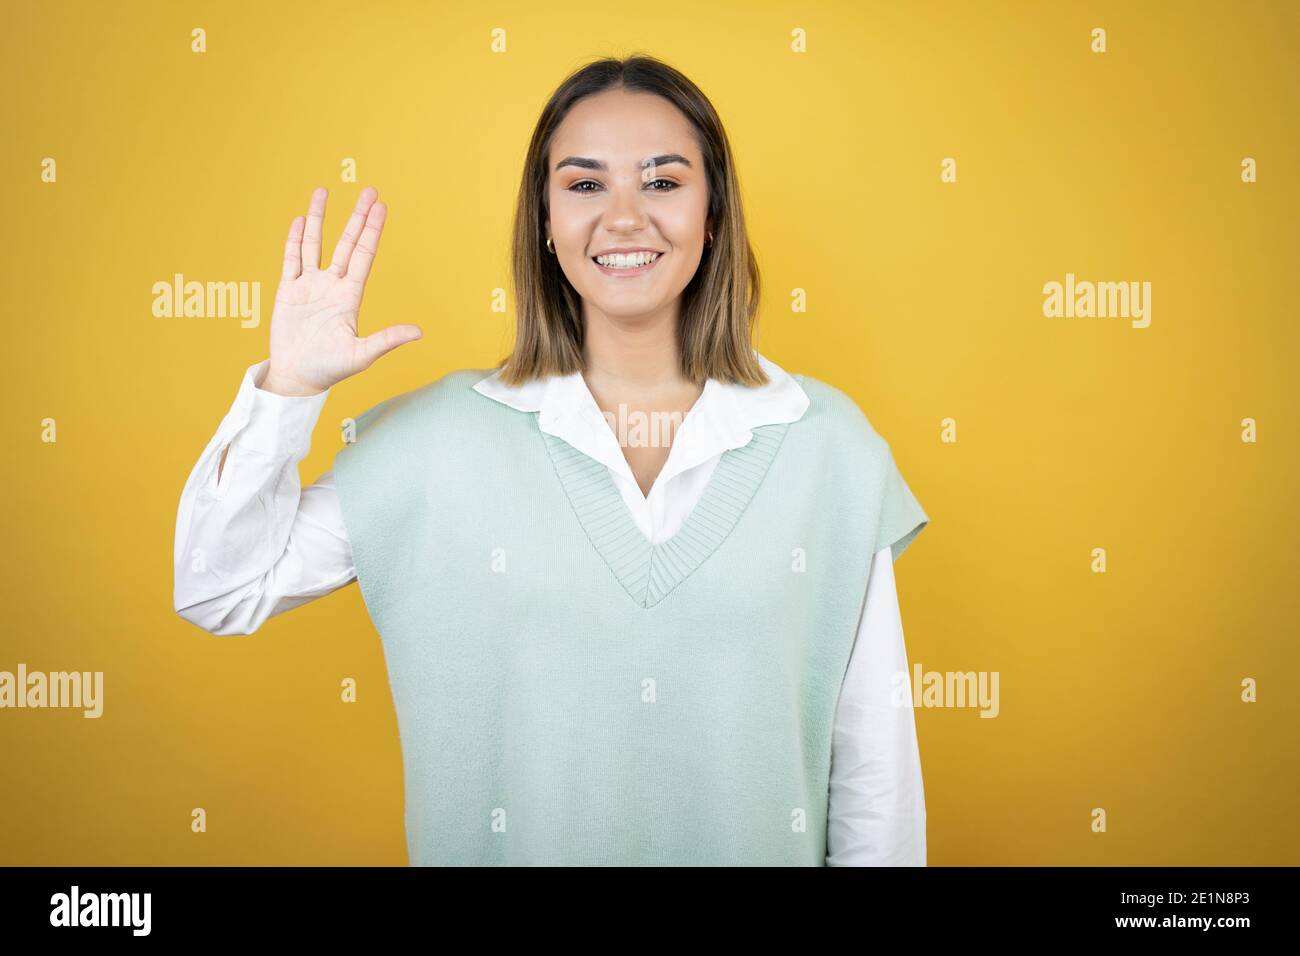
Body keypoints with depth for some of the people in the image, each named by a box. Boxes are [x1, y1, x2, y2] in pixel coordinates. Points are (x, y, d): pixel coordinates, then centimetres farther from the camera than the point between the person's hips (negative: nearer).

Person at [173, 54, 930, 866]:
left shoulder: (829, 440, -10)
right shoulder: (444, 433, -10)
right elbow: (221, 592, -7)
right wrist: (289, 385, -17)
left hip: (757, 844, 1)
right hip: (518, 844, 1)